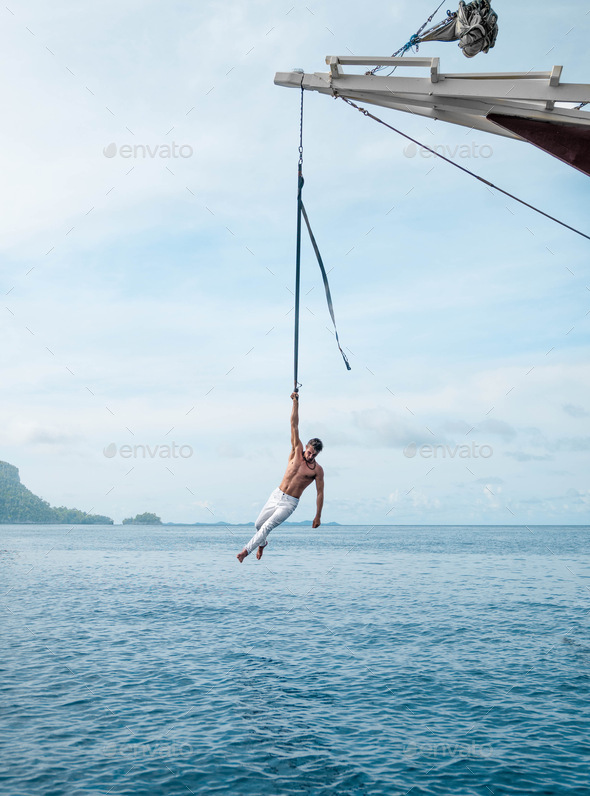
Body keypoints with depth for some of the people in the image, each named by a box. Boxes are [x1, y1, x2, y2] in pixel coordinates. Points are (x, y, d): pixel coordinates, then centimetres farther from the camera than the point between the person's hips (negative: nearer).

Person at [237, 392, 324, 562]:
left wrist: (318, 516, -3)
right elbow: (294, 426, -6)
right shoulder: (297, 451, 0)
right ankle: (262, 543, 39)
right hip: (277, 495, 4)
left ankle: (246, 550, -6)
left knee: (267, 527, -16)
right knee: (258, 524, 8)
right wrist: (296, 402, -14)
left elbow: (320, 493, -2)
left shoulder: (317, 470, -7)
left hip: (289, 503, -4)